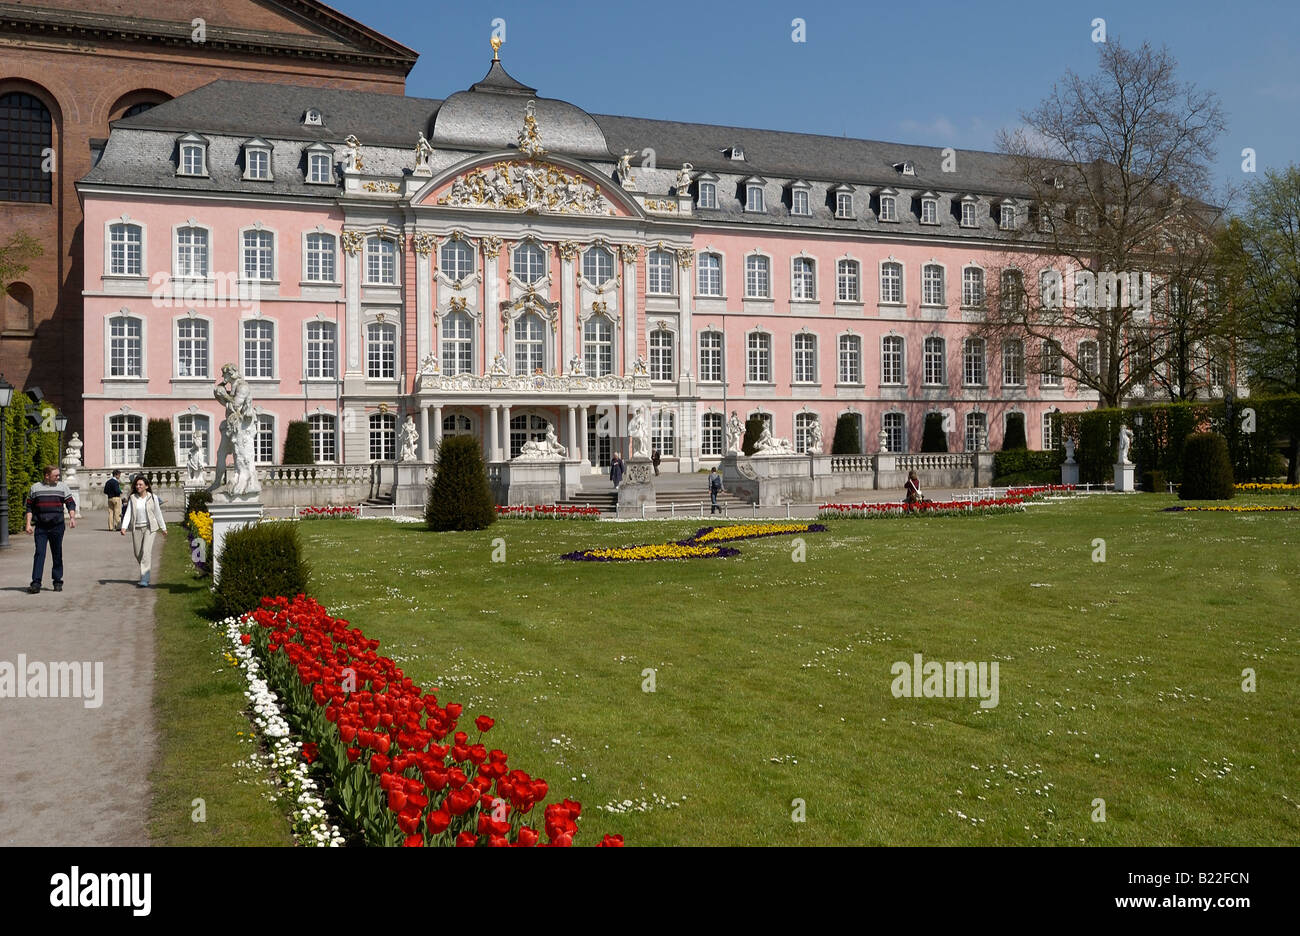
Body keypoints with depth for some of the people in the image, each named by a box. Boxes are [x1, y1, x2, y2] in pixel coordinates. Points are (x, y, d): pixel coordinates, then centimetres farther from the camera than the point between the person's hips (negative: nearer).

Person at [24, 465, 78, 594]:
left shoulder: (62, 487, 7)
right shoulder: (35, 488, 7)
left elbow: (71, 504, 6)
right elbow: (29, 507, 10)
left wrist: (72, 517, -11)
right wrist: (28, 524, 2)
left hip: (57, 526, 1)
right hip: (40, 527, -1)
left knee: (57, 555, 6)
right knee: (39, 553, -9)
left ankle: (58, 582, 14)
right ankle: (36, 584, -11)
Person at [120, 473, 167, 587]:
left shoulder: (153, 497, -1)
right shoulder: (132, 498, 2)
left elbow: (158, 513, 6)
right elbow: (128, 513, -5)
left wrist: (163, 528, 12)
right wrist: (124, 527, -18)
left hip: (149, 527, -3)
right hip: (136, 528, 3)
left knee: (146, 552, -12)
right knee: (138, 554, 9)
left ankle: (144, 580, -13)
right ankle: (148, 568, 38)